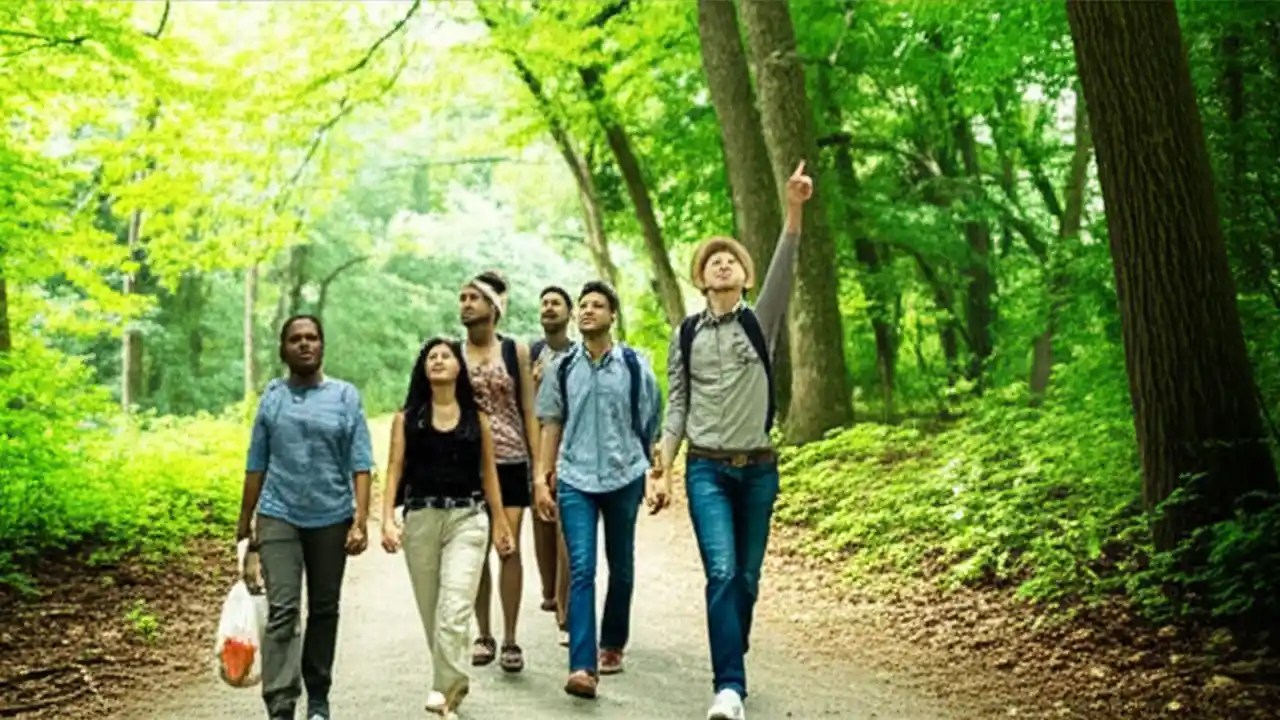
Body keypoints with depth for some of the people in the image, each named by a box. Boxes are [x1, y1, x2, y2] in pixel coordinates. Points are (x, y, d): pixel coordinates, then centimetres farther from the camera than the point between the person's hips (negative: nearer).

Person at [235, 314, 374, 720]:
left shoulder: (345, 396, 0)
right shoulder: (271, 396, 5)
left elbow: (360, 465, -3)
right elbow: (256, 464, 10)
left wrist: (361, 521, -11)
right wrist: (244, 521, 10)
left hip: (331, 519, 0)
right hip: (279, 517, 0)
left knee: (324, 610, 11)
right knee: (282, 611, -10)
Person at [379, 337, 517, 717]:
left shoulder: (477, 418, 7)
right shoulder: (406, 419, 6)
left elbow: (488, 472, 11)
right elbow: (395, 470, 1)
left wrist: (501, 523, 11)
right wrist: (388, 519, -11)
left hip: (467, 518, -1)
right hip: (420, 518, 1)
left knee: (455, 608, -13)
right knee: (431, 610, 10)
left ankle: (444, 690, -11)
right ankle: (453, 682, 26)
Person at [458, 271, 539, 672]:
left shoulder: (516, 351, 4)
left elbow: (529, 412, 5)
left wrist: (538, 466, 0)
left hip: (510, 461, -1)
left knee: (510, 548, -2)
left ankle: (510, 640, 6)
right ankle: (484, 635, 17)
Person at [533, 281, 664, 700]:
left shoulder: (634, 366, 2)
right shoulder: (562, 368, 5)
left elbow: (649, 426, 6)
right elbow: (551, 425, 9)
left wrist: (655, 476, 5)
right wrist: (541, 479, 3)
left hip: (624, 477, 0)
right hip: (575, 480, 0)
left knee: (620, 567, 12)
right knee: (581, 569, -11)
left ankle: (612, 645, 32)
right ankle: (583, 667, -16)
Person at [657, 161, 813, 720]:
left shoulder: (760, 323, 2)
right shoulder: (686, 334, 6)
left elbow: (782, 274, -16)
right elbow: (677, 405, 8)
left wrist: (793, 213, -30)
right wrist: (663, 466, -1)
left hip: (758, 467, 1)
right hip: (706, 468, -1)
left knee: (747, 577, 9)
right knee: (721, 573, -14)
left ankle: (732, 666, 29)